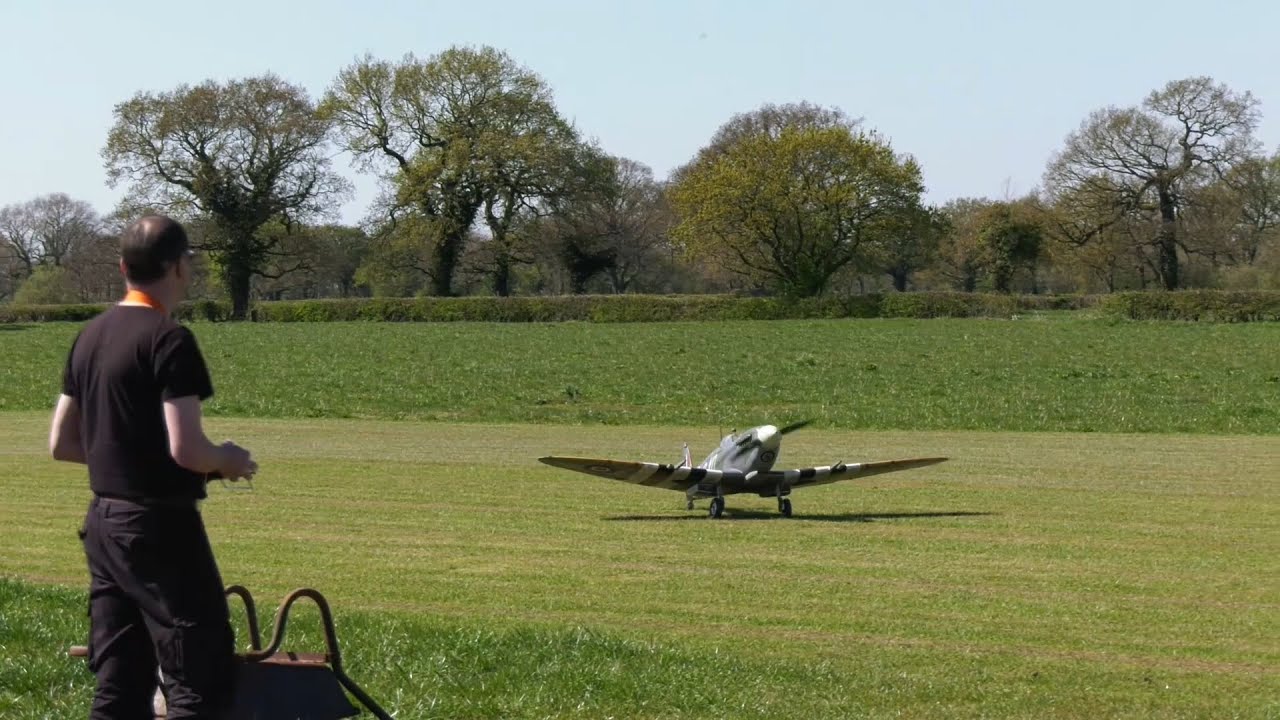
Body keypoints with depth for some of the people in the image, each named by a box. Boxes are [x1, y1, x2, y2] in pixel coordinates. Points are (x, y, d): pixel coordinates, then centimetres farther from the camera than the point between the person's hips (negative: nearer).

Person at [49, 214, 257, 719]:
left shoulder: (89, 336, 10)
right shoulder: (169, 340, -15)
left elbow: (61, 444, 15)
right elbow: (187, 450, -22)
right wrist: (228, 461, -3)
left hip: (103, 524, 9)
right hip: (160, 526, -8)